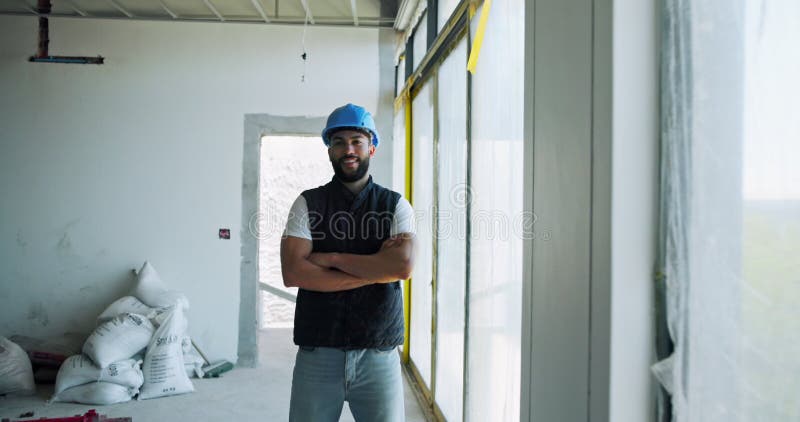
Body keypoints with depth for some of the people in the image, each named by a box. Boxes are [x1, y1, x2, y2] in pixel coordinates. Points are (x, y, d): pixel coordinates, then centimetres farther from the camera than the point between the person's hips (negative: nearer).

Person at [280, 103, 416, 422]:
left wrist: (331, 258, -11)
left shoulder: (396, 205, 4)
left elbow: (403, 265, -13)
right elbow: (293, 273, -10)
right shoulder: (308, 203, 4)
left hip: (379, 356, 0)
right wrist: (375, 270, -11)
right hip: (317, 354, 0)